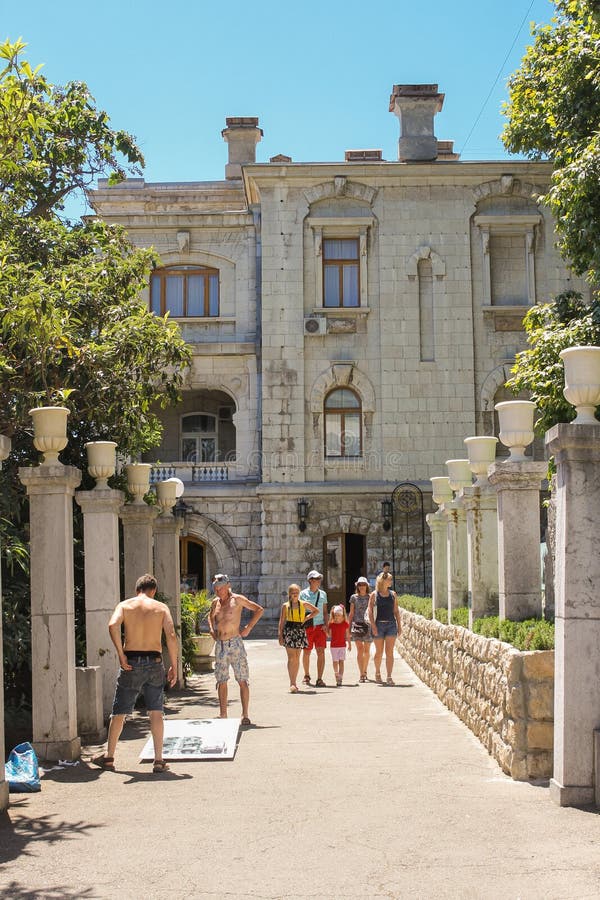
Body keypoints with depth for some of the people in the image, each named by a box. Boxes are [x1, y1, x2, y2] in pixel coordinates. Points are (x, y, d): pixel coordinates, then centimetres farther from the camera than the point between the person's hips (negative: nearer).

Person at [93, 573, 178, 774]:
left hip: (131, 663, 0)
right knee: (156, 712, 6)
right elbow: (171, 636, -7)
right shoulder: (161, 607, 5)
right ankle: (159, 760, 5)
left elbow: (113, 625, -16)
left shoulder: (125, 605, 4)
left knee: (119, 712, 11)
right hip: (154, 662, 0)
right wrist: (174, 666, -1)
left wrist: (121, 654, -11)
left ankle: (109, 757, 20)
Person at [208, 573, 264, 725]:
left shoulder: (237, 599, -3)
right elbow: (210, 616, 33)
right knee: (221, 681, 6)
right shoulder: (215, 602, 12)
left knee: (242, 681, -3)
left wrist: (248, 628, -7)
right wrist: (211, 629, 15)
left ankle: (245, 715, 1)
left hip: (235, 644, -5)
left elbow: (259, 610, -3)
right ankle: (223, 715, 12)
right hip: (220, 645, 5)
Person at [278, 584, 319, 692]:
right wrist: (280, 636, -1)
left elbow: (316, 610, 20)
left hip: (300, 631, 2)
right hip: (289, 630, -2)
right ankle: (292, 683, -15)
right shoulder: (285, 606, 4)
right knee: (291, 657, -11)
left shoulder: (303, 604, 8)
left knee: (297, 658, 5)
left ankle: (294, 682, 13)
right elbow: (281, 621, 6)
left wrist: (307, 618, 7)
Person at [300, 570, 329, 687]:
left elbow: (325, 611, 14)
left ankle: (319, 679, -8)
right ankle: (307, 675, 30)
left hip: (320, 627, 2)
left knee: (321, 652, -9)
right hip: (307, 627, -2)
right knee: (306, 652, 8)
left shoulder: (323, 594, 10)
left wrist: (325, 624, 1)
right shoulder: (303, 594, 1)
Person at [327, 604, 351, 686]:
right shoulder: (331, 624, -1)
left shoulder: (345, 624, -2)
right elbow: (329, 635, 4)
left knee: (341, 662, -5)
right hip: (334, 646, 1)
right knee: (335, 662, 6)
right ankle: (337, 676, 24)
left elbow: (347, 635, 6)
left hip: (342, 645, -1)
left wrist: (349, 644, 9)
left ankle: (340, 679, -8)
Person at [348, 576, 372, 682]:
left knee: (367, 650, 7)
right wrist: (349, 628, 6)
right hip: (357, 624, -1)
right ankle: (361, 674, -13)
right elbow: (351, 614, 10)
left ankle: (364, 672, 26)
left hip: (368, 625, 1)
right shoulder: (354, 597, 7)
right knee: (360, 649, -10)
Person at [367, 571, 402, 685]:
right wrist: (373, 625, -12)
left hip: (391, 624, 2)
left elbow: (396, 610, 13)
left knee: (389, 652, -5)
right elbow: (370, 610, -3)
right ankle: (377, 673, 27)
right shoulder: (374, 594, 0)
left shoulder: (392, 594, 10)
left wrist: (399, 625, 8)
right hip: (379, 624, -2)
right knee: (379, 652, 6)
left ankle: (389, 676, -5)